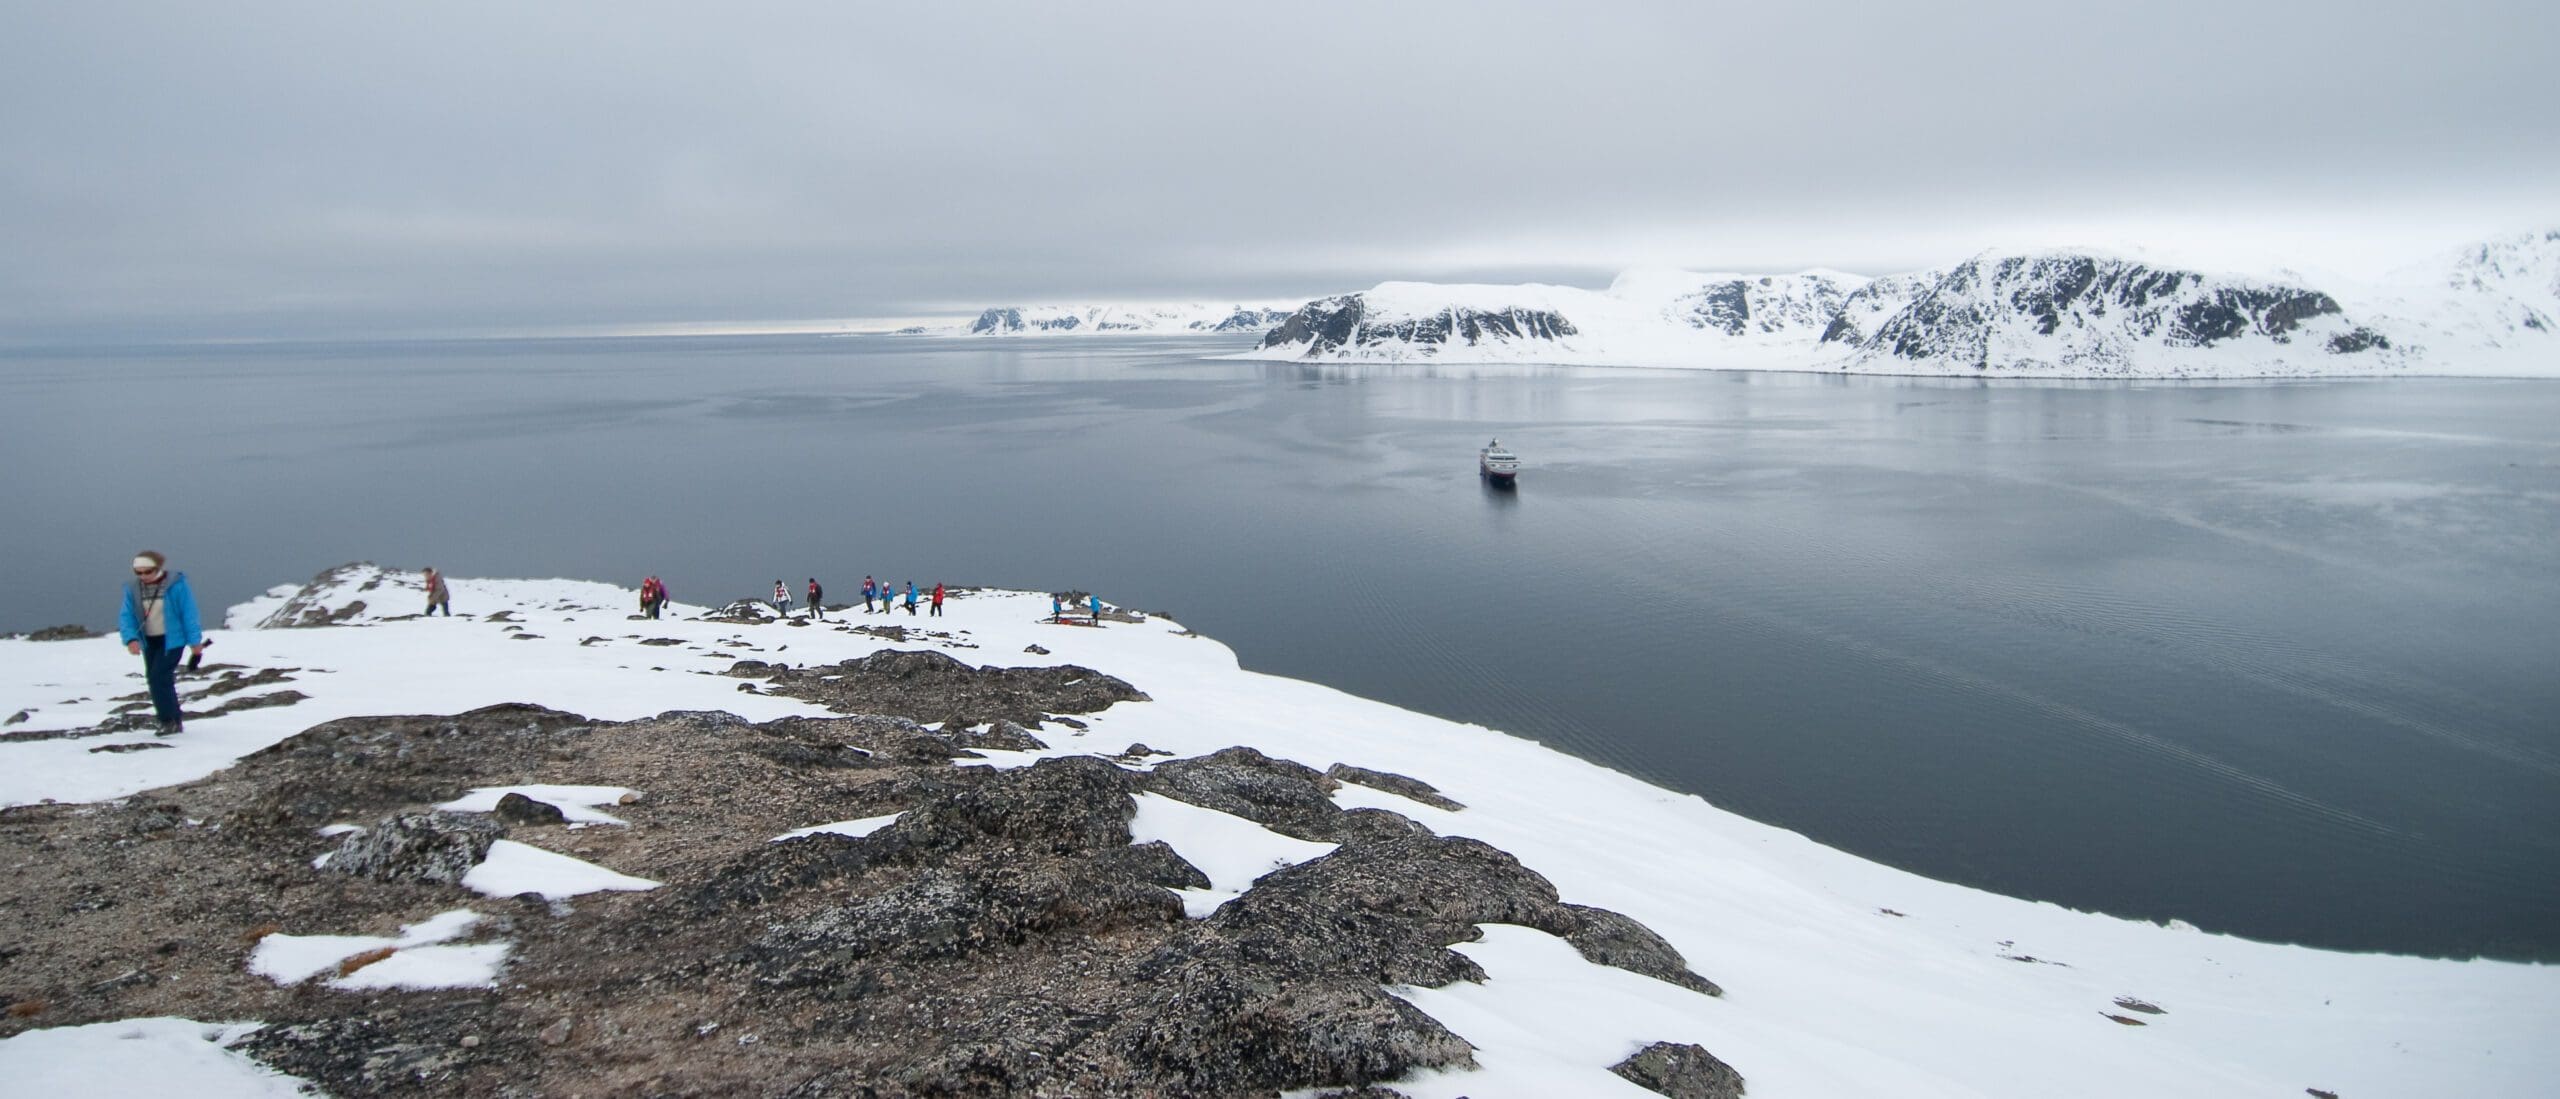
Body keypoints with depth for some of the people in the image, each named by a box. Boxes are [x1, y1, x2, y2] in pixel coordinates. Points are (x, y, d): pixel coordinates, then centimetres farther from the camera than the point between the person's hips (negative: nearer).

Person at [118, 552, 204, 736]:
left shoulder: (176, 585, -13)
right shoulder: (133, 589, -1)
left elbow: (189, 614, -10)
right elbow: (126, 617, -1)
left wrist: (195, 641, -8)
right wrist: (131, 639, -18)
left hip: (172, 639, -6)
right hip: (149, 641, 6)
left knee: (159, 677, -15)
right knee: (154, 679, 10)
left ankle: (169, 720, -5)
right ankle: (174, 718, 22)